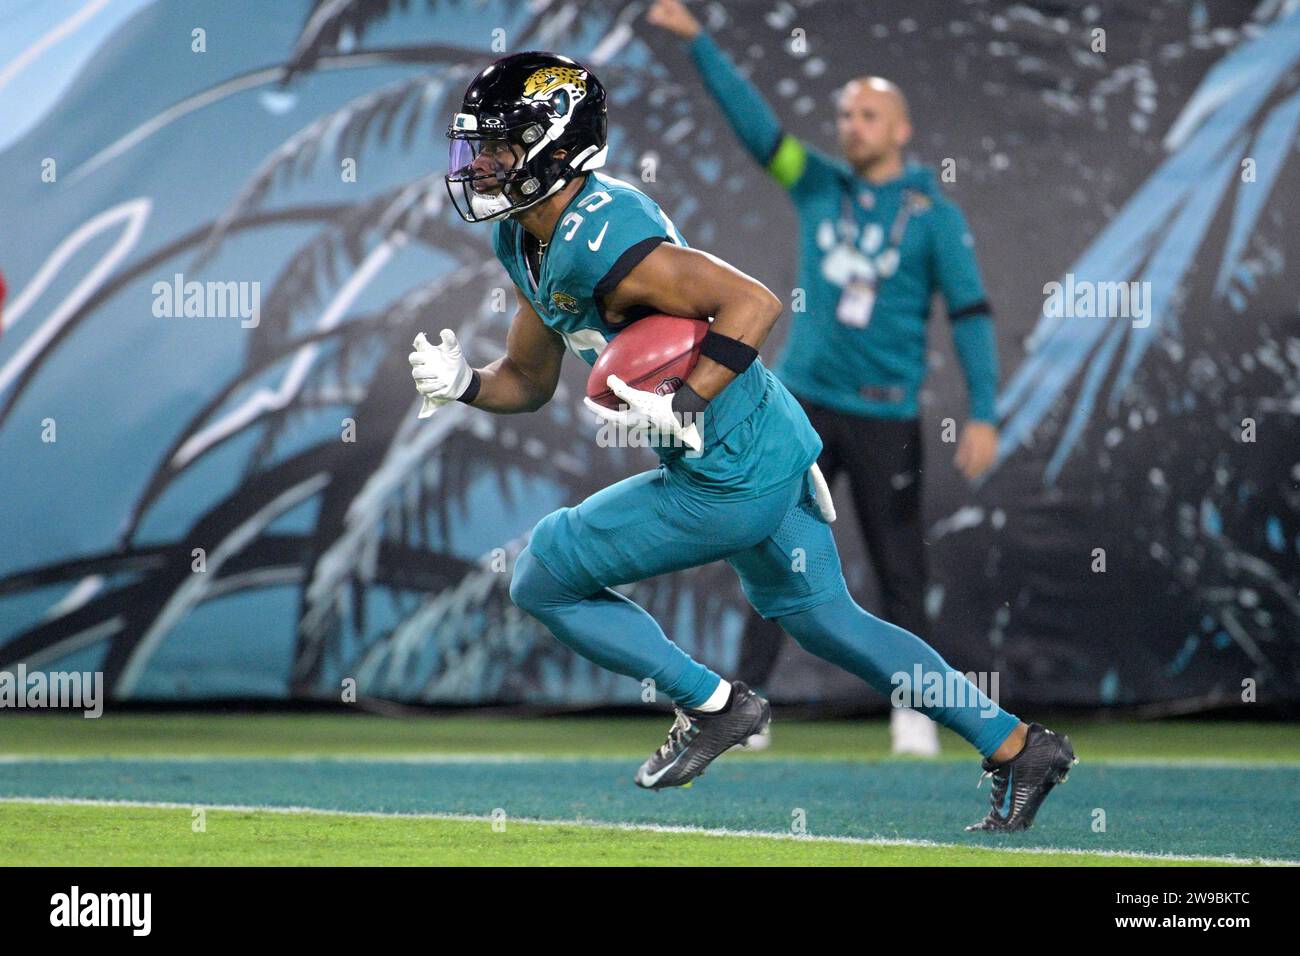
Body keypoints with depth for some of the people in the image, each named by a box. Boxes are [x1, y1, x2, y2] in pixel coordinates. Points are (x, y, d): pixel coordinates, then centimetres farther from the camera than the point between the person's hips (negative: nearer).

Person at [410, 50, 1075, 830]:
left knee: (542, 580, 2)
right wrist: (462, 384, -4)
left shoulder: (599, 243, -25)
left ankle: (711, 706, 10)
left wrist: (682, 409, -30)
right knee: (823, 618, 22)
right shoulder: (526, 241, 6)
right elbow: (529, 382, 15)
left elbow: (753, 302, -29)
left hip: (728, 483, -10)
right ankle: (1018, 746, 27)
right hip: (769, 447, 10)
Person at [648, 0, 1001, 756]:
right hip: (805, 401, 3)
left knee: (900, 570, 1)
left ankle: (912, 712, 12)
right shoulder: (819, 185, 7)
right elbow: (752, 118, -1)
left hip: (885, 416, -3)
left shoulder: (933, 214, -2)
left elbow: (971, 313, -7)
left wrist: (983, 413, -17)